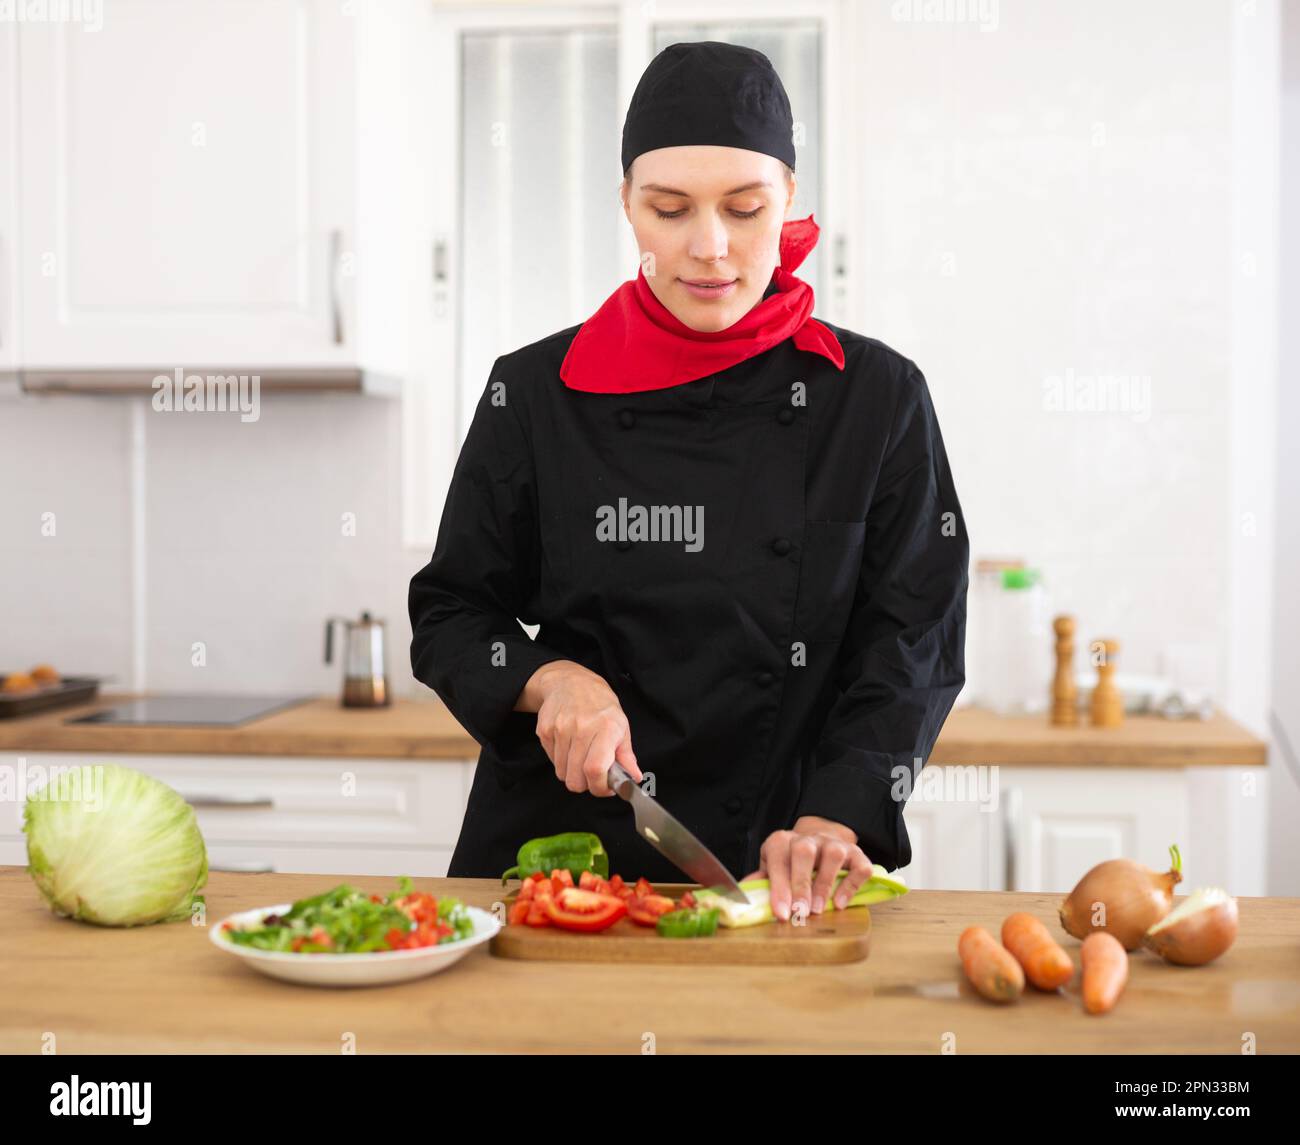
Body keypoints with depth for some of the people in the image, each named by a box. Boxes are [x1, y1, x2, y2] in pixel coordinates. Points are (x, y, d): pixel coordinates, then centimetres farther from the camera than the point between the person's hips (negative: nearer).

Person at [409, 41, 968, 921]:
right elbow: (451, 614, 8)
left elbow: (913, 639, 0)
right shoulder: (536, 394, 2)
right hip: (560, 844, 1)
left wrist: (834, 817, -14)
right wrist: (551, 678, -11)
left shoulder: (879, 399, 1)